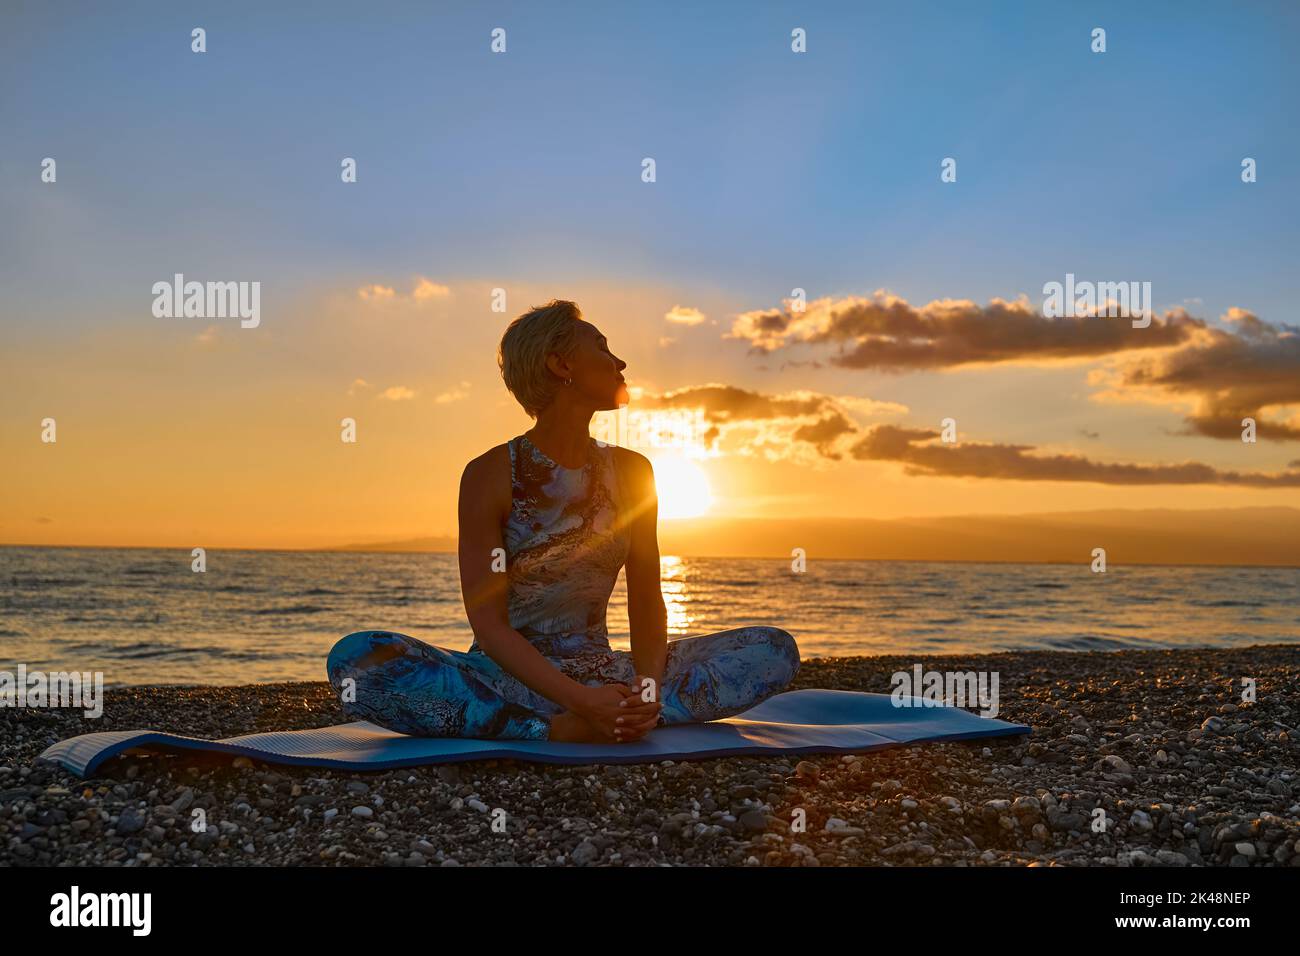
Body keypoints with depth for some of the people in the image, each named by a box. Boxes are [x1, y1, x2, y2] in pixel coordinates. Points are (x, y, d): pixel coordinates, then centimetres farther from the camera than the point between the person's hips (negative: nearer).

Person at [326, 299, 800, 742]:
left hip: (600, 675, 4)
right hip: (509, 678, -3)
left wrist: (647, 686, -17)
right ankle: (563, 731, -32)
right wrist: (580, 700, -27)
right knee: (355, 659, -31)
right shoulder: (490, 475, -6)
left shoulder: (631, 471, 7)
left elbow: (647, 603, 5)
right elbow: (488, 622, -12)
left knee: (775, 650, -14)